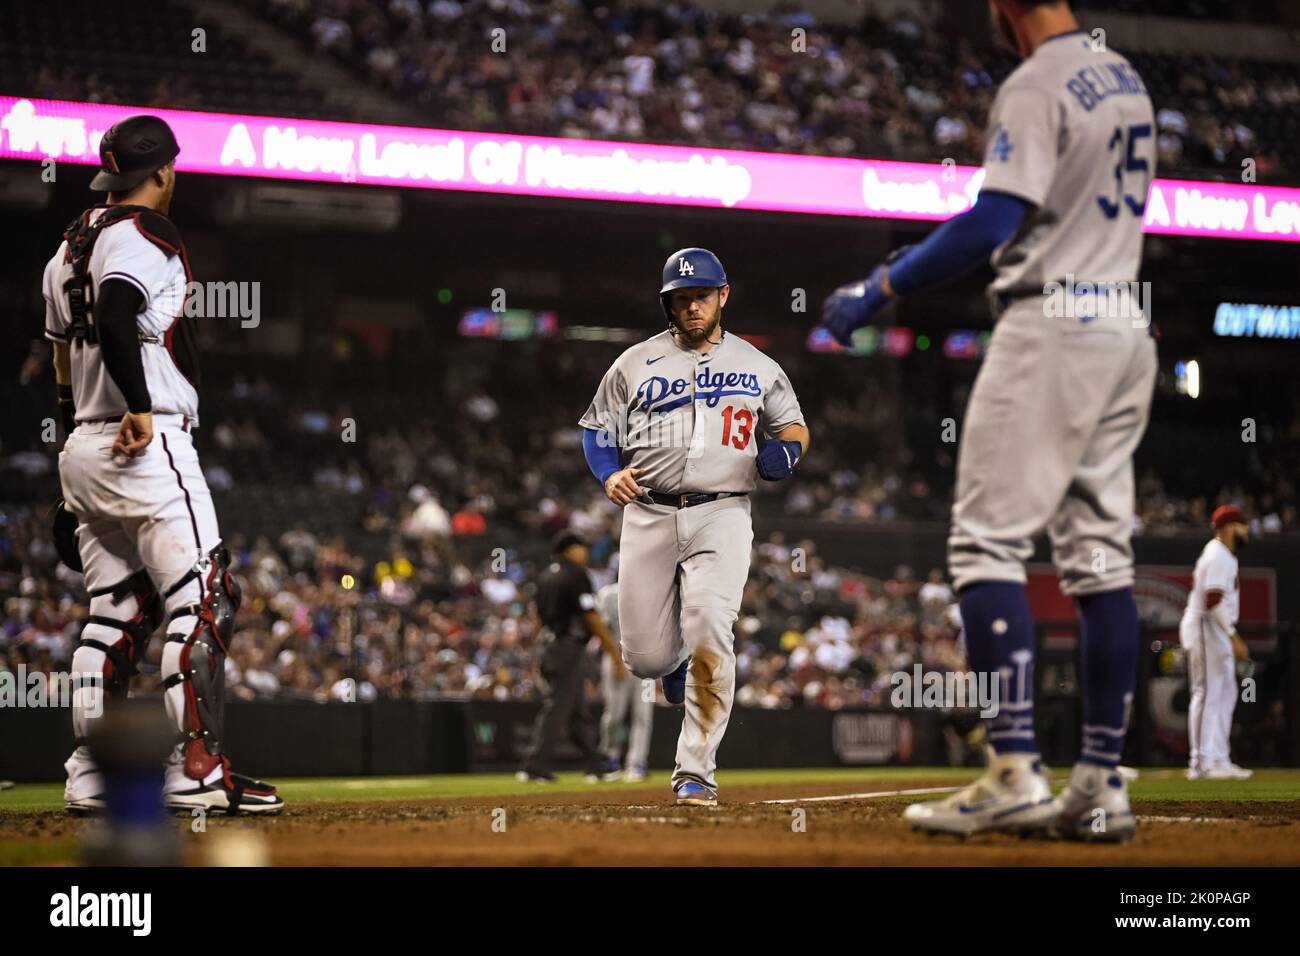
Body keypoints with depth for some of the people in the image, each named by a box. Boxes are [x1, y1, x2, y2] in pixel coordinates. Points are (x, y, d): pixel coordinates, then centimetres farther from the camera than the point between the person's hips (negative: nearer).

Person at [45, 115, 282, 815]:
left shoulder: (70, 246, 18)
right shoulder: (145, 236, -9)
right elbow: (116, 315, -29)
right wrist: (140, 409, -26)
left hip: (81, 448, 9)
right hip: (148, 445, -9)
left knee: (115, 612, 12)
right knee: (204, 599, -9)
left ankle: (89, 776, 10)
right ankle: (196, 771, -14)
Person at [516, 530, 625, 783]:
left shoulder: (546, 576, 14)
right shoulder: (576, 575, -11)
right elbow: (592, 618, -15)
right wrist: (615, 655, -13)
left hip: (549, 647, 9)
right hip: (570, 647, -9)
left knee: (579, 710, 13)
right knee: (557, 706, -8)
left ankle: (596, 765, 16)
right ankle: (535, 766, -10)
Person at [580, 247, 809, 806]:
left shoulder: (758, 368, 11)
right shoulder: (636, 363, 9)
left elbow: (795, 426, 20)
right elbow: (596, 429, 12)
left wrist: (784, 450, -3)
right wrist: (609, 474, -8)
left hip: (722, 515, -1)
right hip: (649, 515, 1)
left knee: (709, 637, -19)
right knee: (645, 657, -1)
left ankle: (695, 772, -13)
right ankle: (678, 662, 39)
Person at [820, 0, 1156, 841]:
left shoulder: (1037, 88, -13)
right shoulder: (1126, 81, 15)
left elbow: (994, 223, -21)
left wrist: (884, 288, -14)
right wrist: (936, 257, 24)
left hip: (1051, 327, -9)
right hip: (1127, 326, 9)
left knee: (988, 543, -7)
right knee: (1100, 553, 7)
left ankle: (1015, 772, -15)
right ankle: (1102, 786, 5)